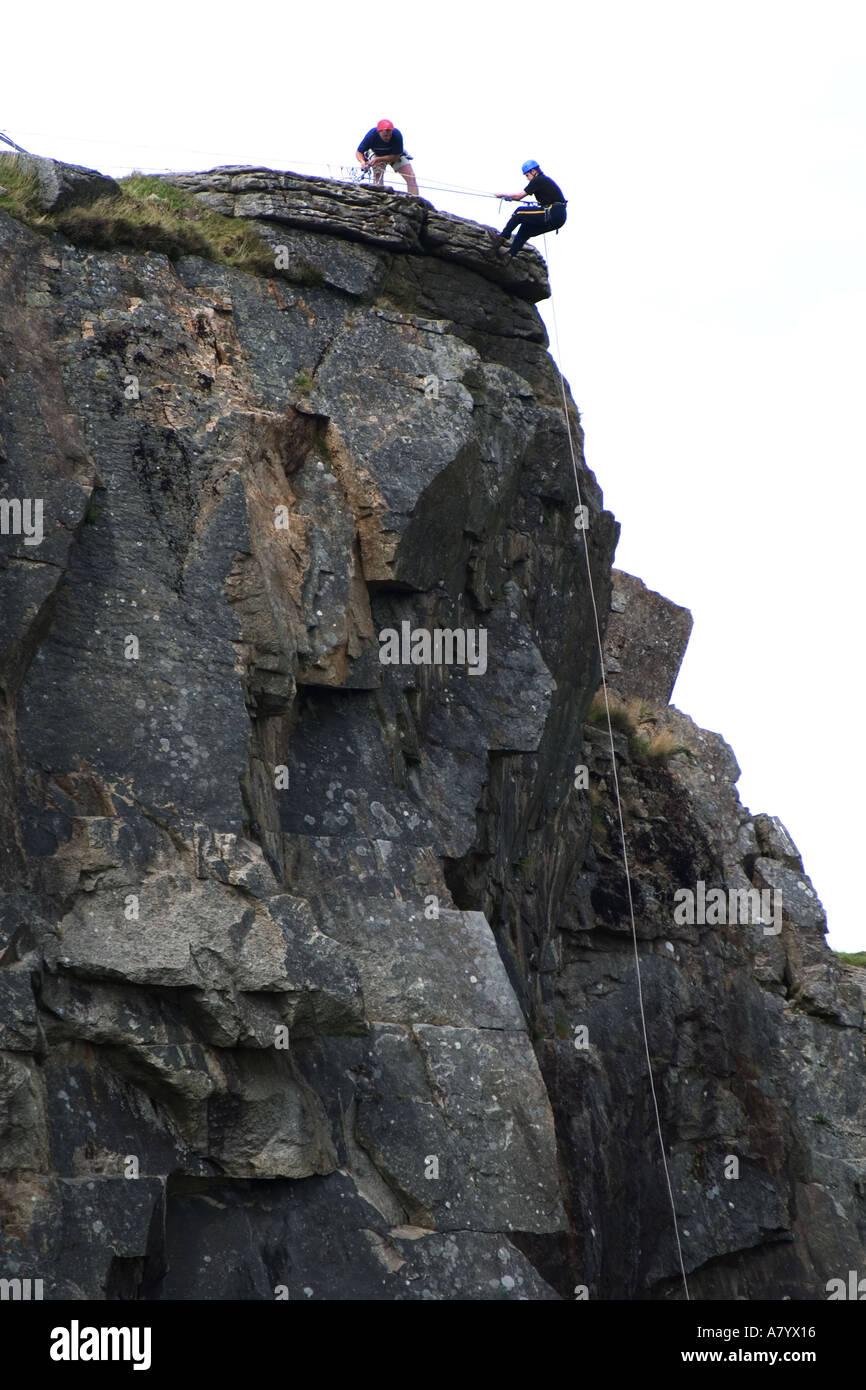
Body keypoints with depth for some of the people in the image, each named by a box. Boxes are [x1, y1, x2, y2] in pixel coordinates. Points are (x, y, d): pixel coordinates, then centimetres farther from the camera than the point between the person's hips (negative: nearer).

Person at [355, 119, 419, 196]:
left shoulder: (397, 135, -36)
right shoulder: (371, 135, -33)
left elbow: (395, 157, -28)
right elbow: (358, 152, -20)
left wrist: (378, 159, -38)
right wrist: (362, 162, -42)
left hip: (395, 155, -1)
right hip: (376, 154, 1)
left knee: (411, 177, -13)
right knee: (378, 176, -23)